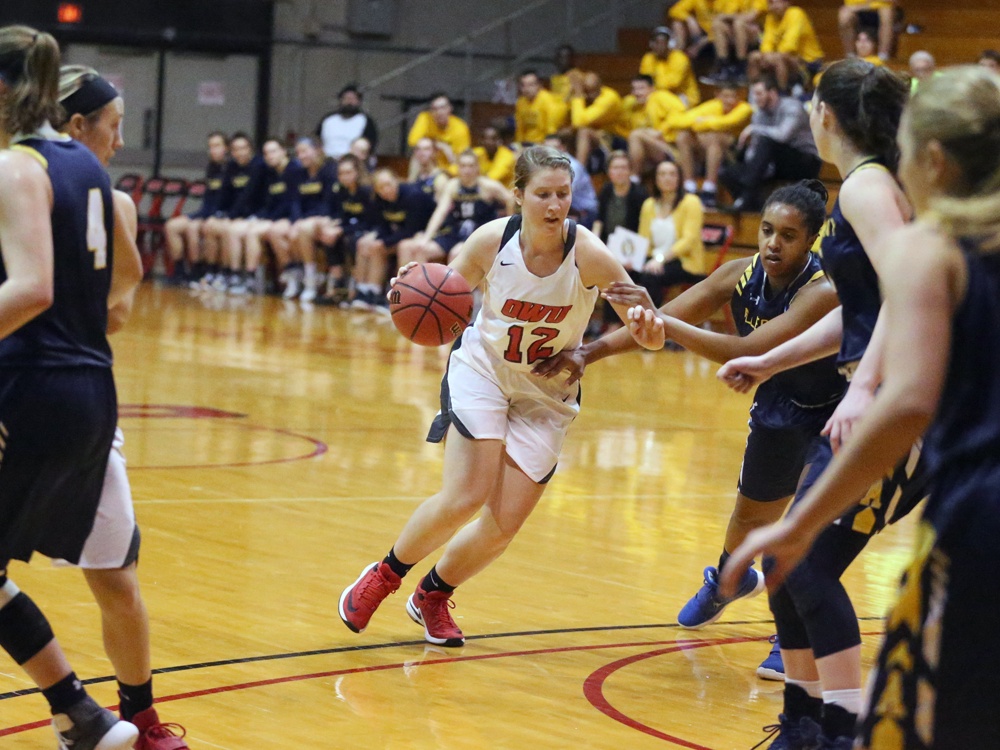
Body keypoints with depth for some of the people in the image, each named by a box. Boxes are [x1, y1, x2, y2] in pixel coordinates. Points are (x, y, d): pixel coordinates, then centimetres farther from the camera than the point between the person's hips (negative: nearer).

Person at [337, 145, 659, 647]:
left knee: (503, 525, -2)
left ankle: (433, 596, 27)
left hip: (547, 394, 1)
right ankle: (384, 576, 8)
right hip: (482, 369, -1)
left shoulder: (586, 254, -22)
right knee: (465, 497, -18)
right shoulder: (491, 240, -18)